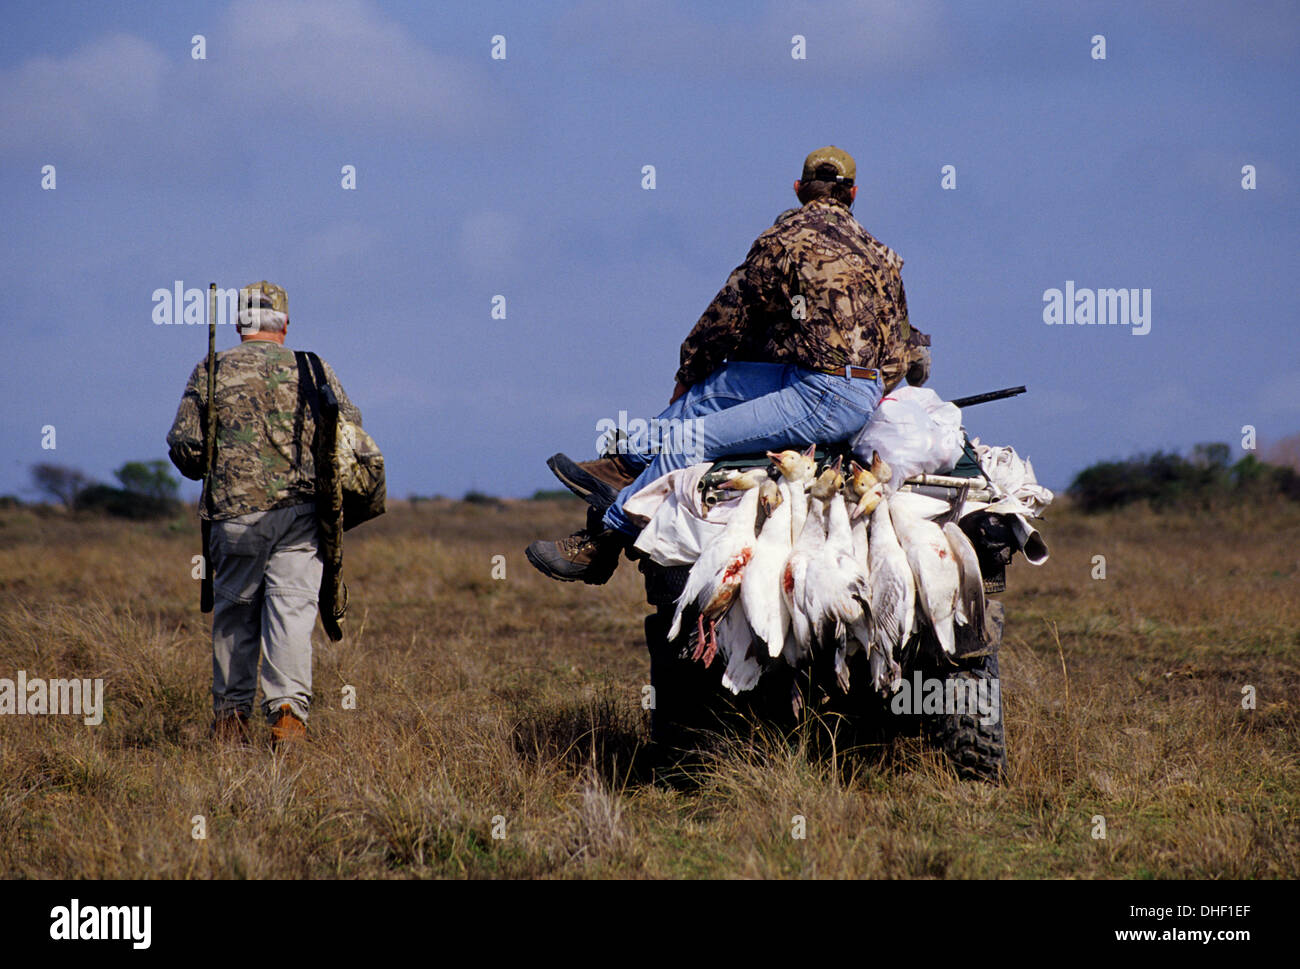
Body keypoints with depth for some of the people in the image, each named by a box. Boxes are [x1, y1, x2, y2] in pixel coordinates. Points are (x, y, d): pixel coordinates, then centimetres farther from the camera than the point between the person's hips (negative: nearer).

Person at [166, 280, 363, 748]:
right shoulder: (311, 371, 6)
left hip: (235, 512, 1)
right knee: (292, 608, -3)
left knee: (234, 611, 12)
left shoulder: (213, 371, 5)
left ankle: (230, 716, 17)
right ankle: (289, 706, -19)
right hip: (300, 510, 0)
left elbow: (184, 444, 3)